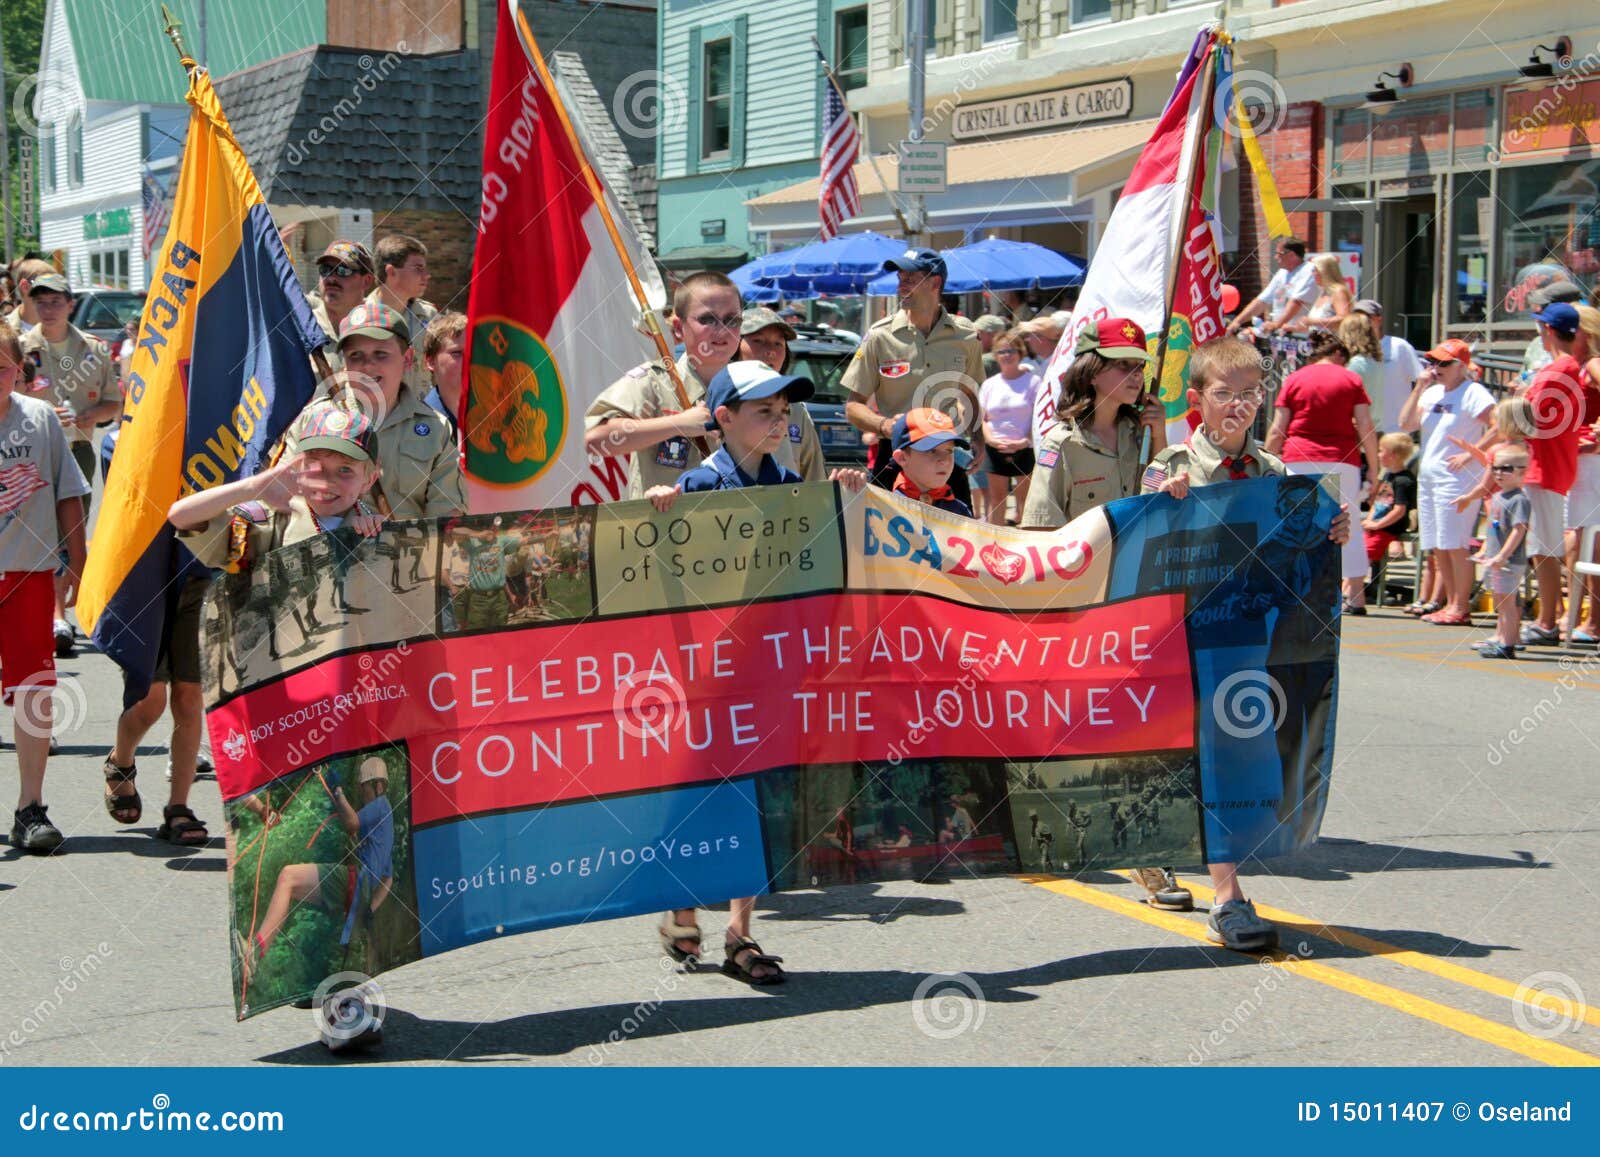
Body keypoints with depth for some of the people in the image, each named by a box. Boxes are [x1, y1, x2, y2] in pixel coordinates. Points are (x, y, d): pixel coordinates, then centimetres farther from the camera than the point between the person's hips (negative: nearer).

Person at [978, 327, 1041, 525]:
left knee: (1026, 498, 2)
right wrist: (991, 440, -9)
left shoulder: (1033, 381, -1)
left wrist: (1025, 441, -17)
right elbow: (982, 418, 9)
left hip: (1025, 450, -3)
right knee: (996, 499, 7)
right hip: (995, 450, 3)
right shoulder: (989, 384, 11)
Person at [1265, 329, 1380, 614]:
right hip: (1342, 462, 0)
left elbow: (1277, 430, 2)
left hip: (1298, 462, 0)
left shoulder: (1293, 380, 7)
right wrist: (1373, 467, 5)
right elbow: (1366, 427, 0)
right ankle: (1356, 596, 4)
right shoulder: (1351, 380, 6)